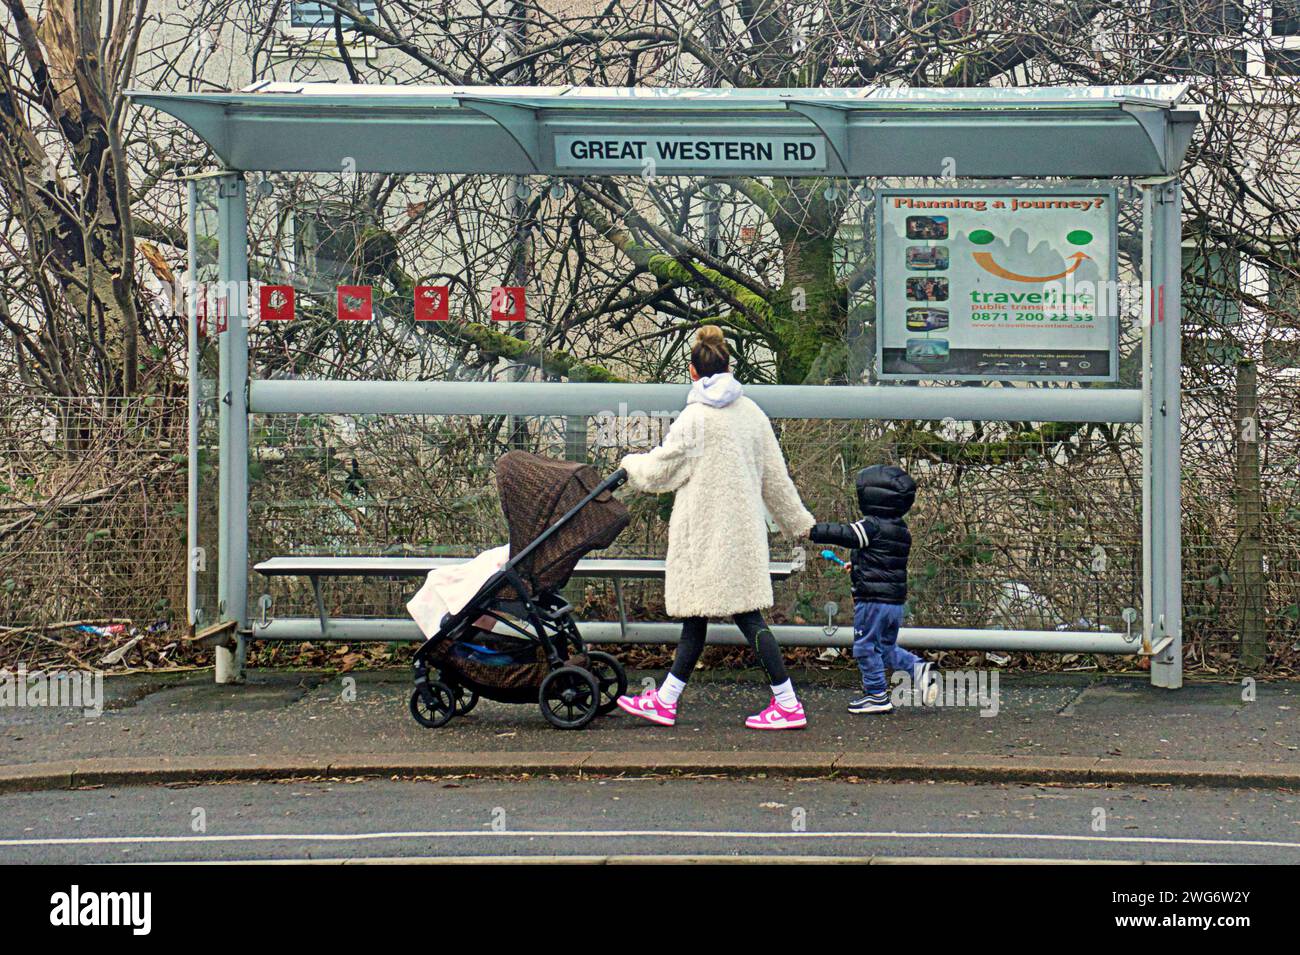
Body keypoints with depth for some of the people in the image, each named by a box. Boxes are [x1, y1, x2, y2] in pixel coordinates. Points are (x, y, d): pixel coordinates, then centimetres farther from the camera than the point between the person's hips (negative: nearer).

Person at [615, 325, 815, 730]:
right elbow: (776, 478, 12)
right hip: (743, 529, 7)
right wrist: (800, 524, 21)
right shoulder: (751, 412, 7)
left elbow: (659, 471, -3)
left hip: (705, 530, -7)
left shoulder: (694, 419, -13)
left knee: (748, 617, -5)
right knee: (694, 616, 13)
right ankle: (665, 700, 20)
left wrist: (631, 464, 19)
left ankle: (789, 705, -4)